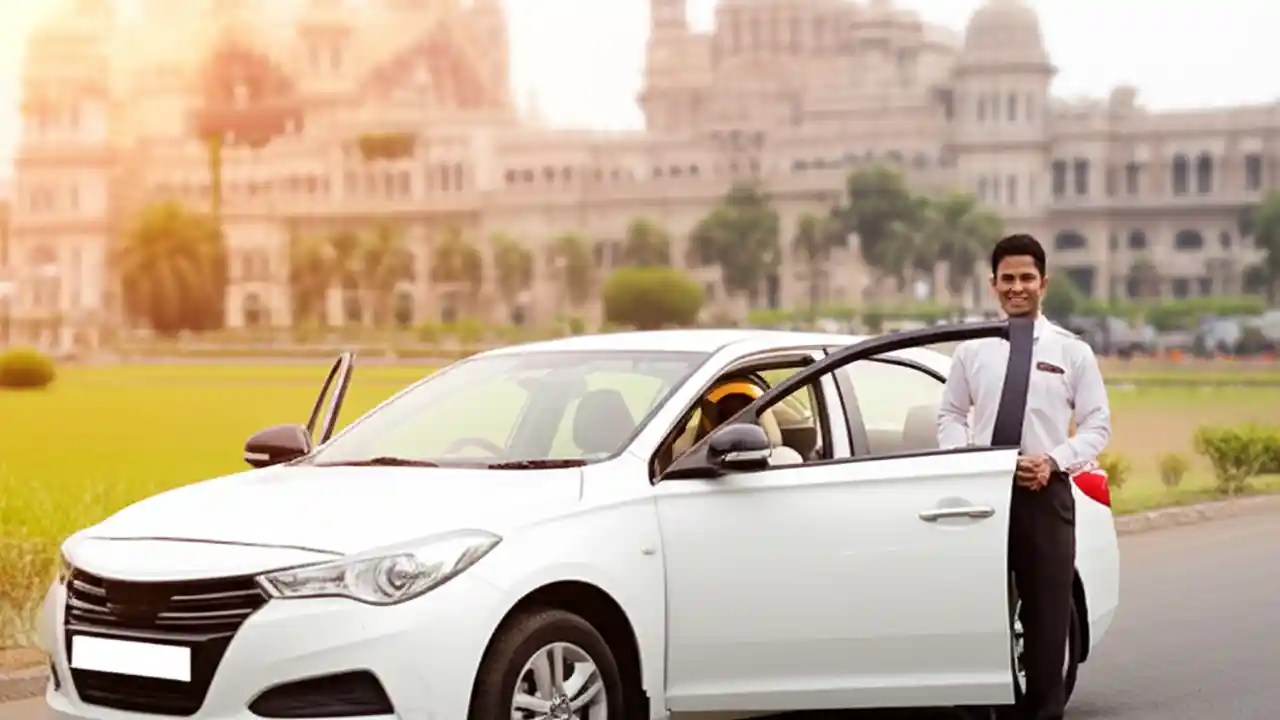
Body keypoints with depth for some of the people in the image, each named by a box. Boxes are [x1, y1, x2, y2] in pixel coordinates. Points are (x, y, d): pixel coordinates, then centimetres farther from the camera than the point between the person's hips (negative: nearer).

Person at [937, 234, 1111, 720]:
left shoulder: (1072, 352, 4)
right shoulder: (972, 351, 8)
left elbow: (1097, 424, 4)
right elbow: (950, 416, 12)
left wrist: (1054, 461, -12)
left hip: (1046, 491, -1)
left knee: (1047, 608, 2)